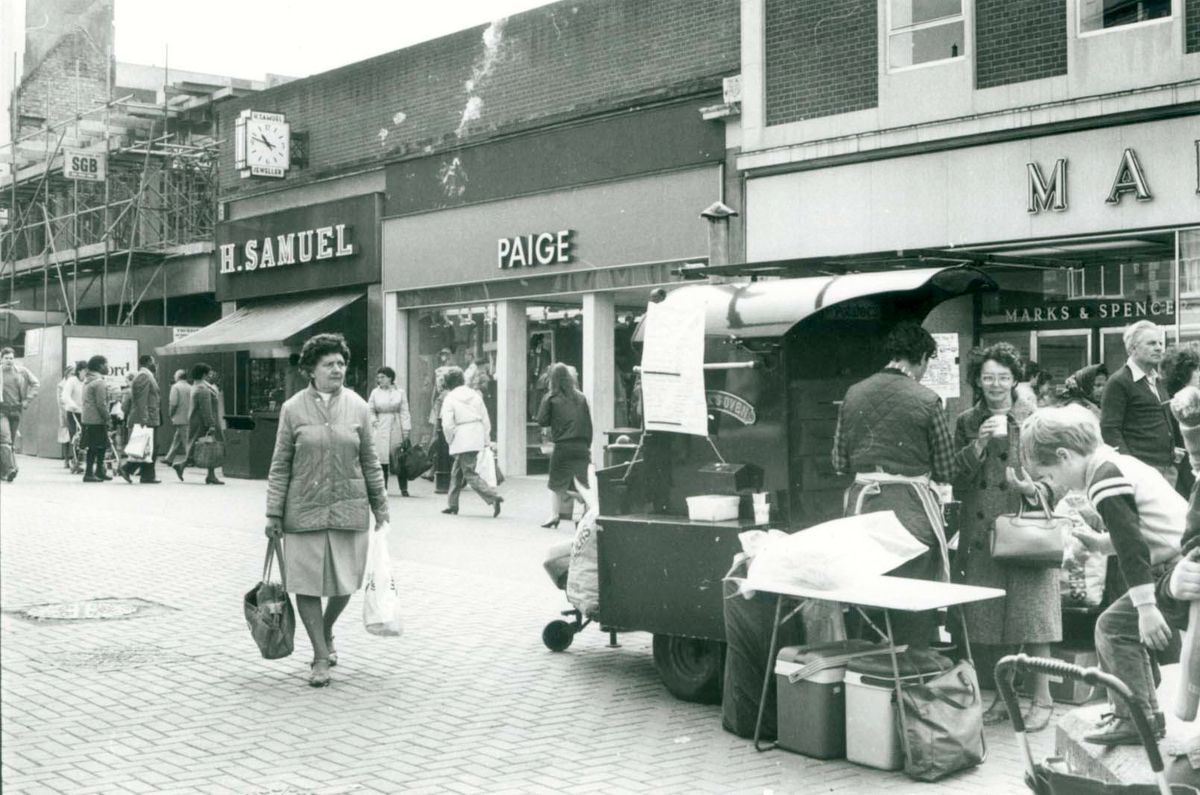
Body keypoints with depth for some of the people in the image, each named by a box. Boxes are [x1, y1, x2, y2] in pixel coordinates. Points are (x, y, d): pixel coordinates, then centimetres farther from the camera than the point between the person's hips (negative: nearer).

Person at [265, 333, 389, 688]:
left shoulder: (357, 407, 4)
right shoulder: (293, 408, 0)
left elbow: (370, 461, 10)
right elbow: (280, 465, 2)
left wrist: (380, 506, 10)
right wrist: (274, 513, -1)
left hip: (348, 508, 1)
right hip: (304, 509, -1)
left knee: (344, 584, 6)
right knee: (307, 583, 0)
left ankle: (326, 631, 36)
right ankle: (321, 656, 14)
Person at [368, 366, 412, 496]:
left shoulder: (399, 392, 3)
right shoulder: (375, 393, 6)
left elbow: (404, 412, 2)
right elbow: (370, 410, 12)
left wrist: (406, 429, -3)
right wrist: (373, 421, -6)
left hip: (396, 428, -1)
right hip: (381, 429, 1)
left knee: (400, 461, -1)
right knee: (382, 460, -3)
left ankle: (404, 489, 6)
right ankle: (383, 488, 6)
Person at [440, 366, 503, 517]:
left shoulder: (449, 399, -10)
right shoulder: (475, 395, 8)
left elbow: (447, 425, -14)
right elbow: (485, 419, 10)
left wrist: (450, 440, 2)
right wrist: (486, 439, 16)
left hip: (462, 441, -7)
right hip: (477, 440, 7)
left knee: (470, 474, -4)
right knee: (457, 472, 19)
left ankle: (493, 498, -20)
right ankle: (452, 504, 25)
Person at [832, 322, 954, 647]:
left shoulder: (853, 394, 4)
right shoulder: (926, 400, -7)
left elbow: (839, 462, 8)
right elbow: (945, 471, -3)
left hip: (862, 504, 4)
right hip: (910, 507, -4)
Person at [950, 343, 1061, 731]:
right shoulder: (967, 423, 9)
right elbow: (954, 478, 2)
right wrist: (978, 445, -11)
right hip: (981, 533, 3)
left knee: (1032, 616, -4)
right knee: (990, 620, 7)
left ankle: (1042, 699, 7)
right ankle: (1003, 696, 20)